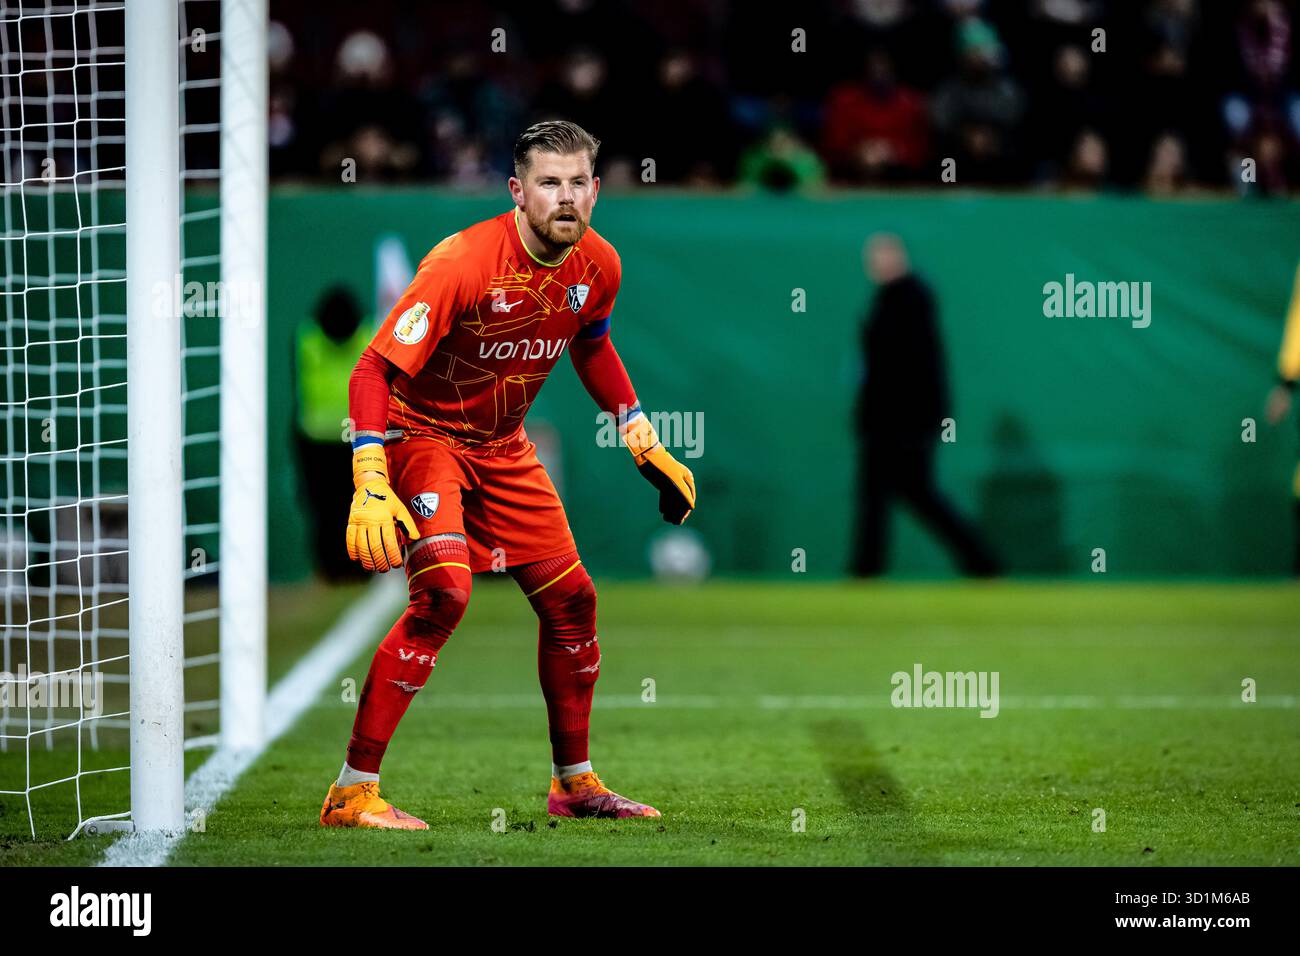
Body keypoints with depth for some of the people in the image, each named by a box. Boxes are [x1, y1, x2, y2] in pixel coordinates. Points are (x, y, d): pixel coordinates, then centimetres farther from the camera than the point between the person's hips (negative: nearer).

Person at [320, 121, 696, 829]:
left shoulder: (598, 267, -7)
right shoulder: (464, 262, -29)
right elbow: (373, 370, -29)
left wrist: (645, 447, 16)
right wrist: (371, 488, -38)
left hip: (503, 446, 7)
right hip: (423, 433, -7)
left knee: (570, 600, 9)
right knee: (443, 592, -26)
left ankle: (574, 783, 29)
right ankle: (352, 793, -21)